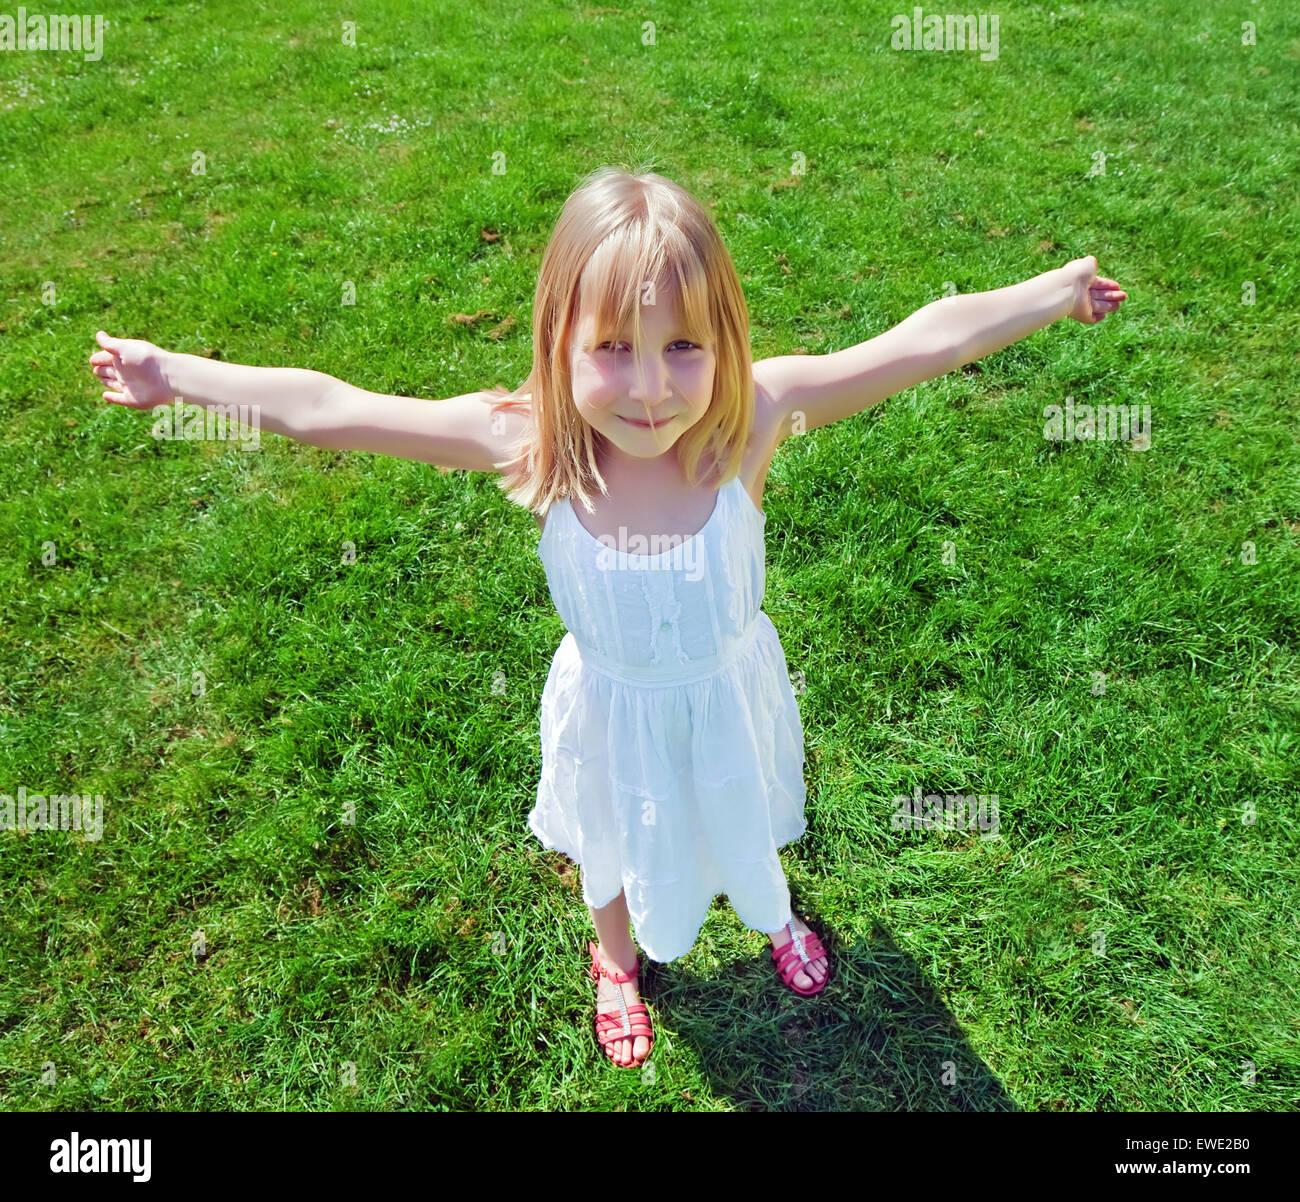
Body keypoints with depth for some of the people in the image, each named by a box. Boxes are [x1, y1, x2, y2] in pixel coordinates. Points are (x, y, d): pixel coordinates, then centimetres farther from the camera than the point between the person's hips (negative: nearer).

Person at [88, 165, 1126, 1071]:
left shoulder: (754, 415, -32)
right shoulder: (529, 441, -31)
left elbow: (924, 341, -23)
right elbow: (325, 410, -22)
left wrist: (1060, 291, -16)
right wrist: (174, 374, -15)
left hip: (730, 690, 1)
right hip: (614, 708, 0)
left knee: (744, 820, 32)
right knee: (618, 846, 29)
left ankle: (774, 916, 70)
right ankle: (617, 957, 66)